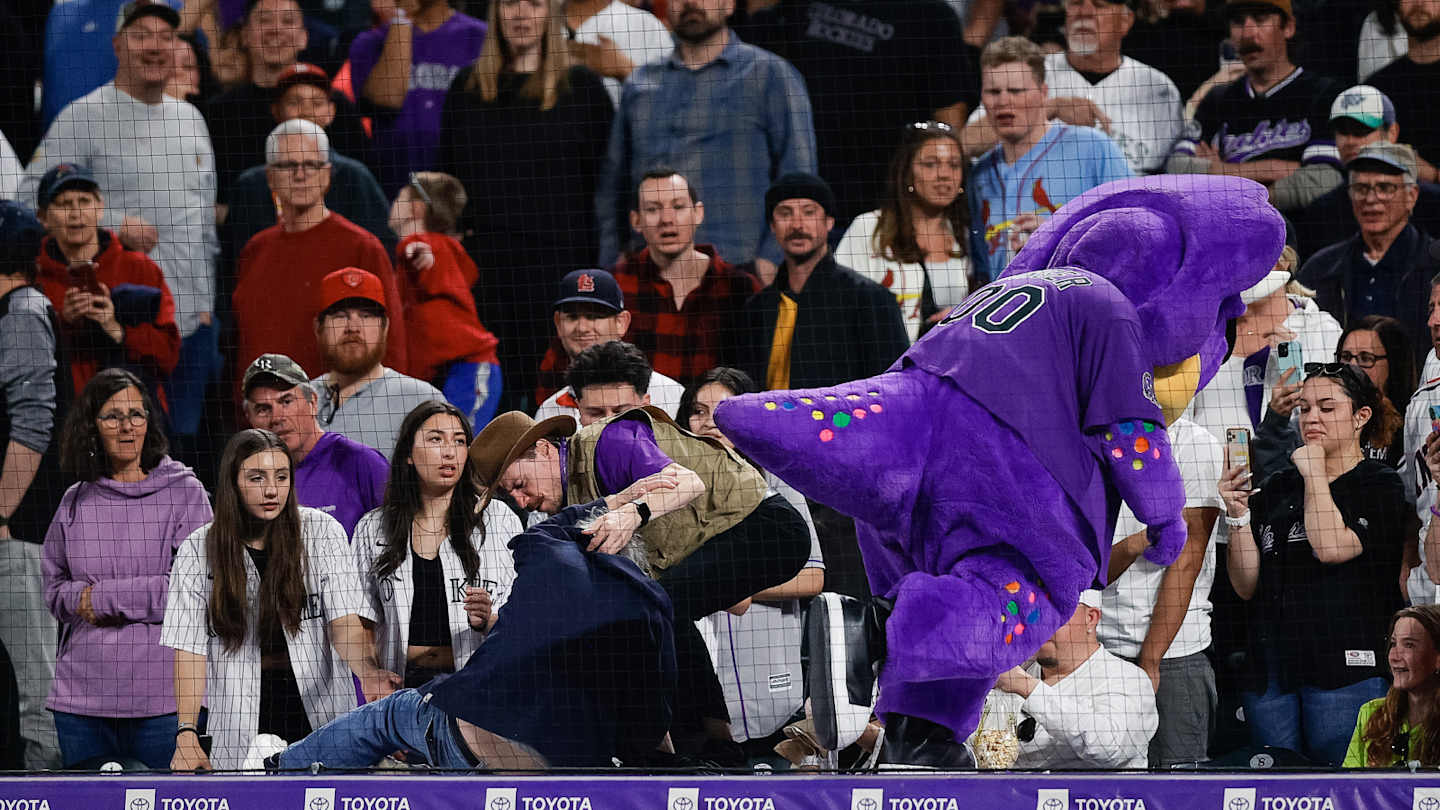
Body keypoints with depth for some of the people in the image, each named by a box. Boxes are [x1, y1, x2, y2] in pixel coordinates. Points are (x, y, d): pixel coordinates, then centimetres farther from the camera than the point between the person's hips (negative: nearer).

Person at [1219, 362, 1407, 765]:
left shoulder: (1380, 486, 1)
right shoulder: (1276, 488, 16)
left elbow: (1332, 547, -17)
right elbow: (1247, 586, 12)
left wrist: (1315, 474, -5)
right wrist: (1238, 514, -2)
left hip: (1345, 668, -5)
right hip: (1270, 669, 5)